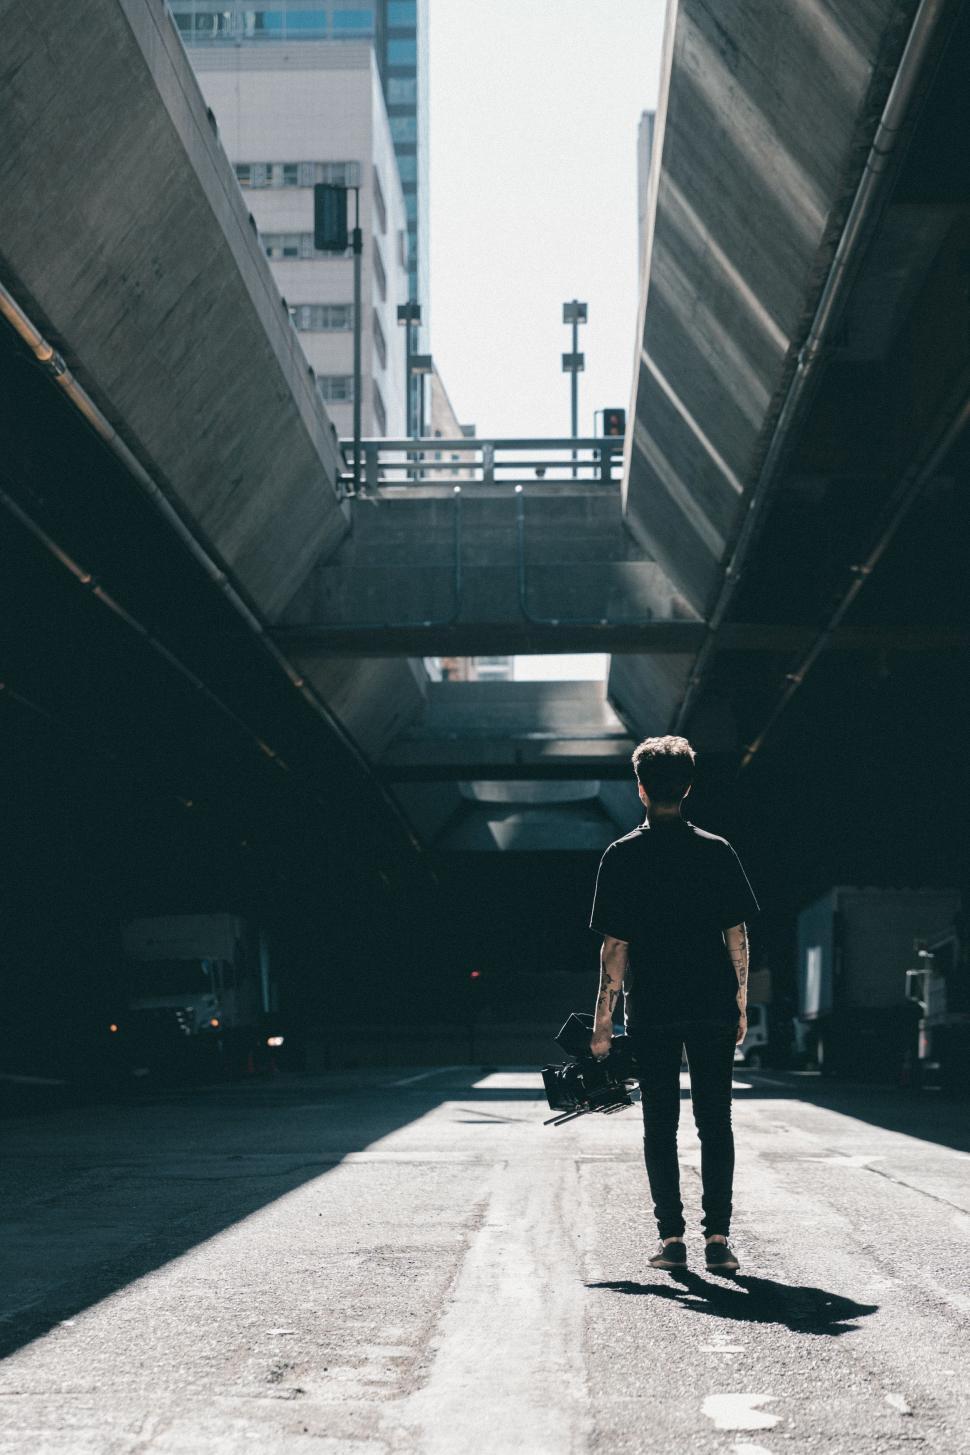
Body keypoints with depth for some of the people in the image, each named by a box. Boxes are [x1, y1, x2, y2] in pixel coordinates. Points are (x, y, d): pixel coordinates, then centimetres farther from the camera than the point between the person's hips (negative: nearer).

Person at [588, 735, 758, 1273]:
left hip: (651, 1011, -1)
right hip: (713, 1007, 1)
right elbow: (737, 935, 2)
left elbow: (615, 946, -3)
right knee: (715, 1122, 6)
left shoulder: (622, 856, -2)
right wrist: (741, 1003, 11)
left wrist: (603, 1017, 2)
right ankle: (717, 1237, 0)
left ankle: (671, 1237, 3)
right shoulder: (717, 851, 2)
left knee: (660, 1124, 6)